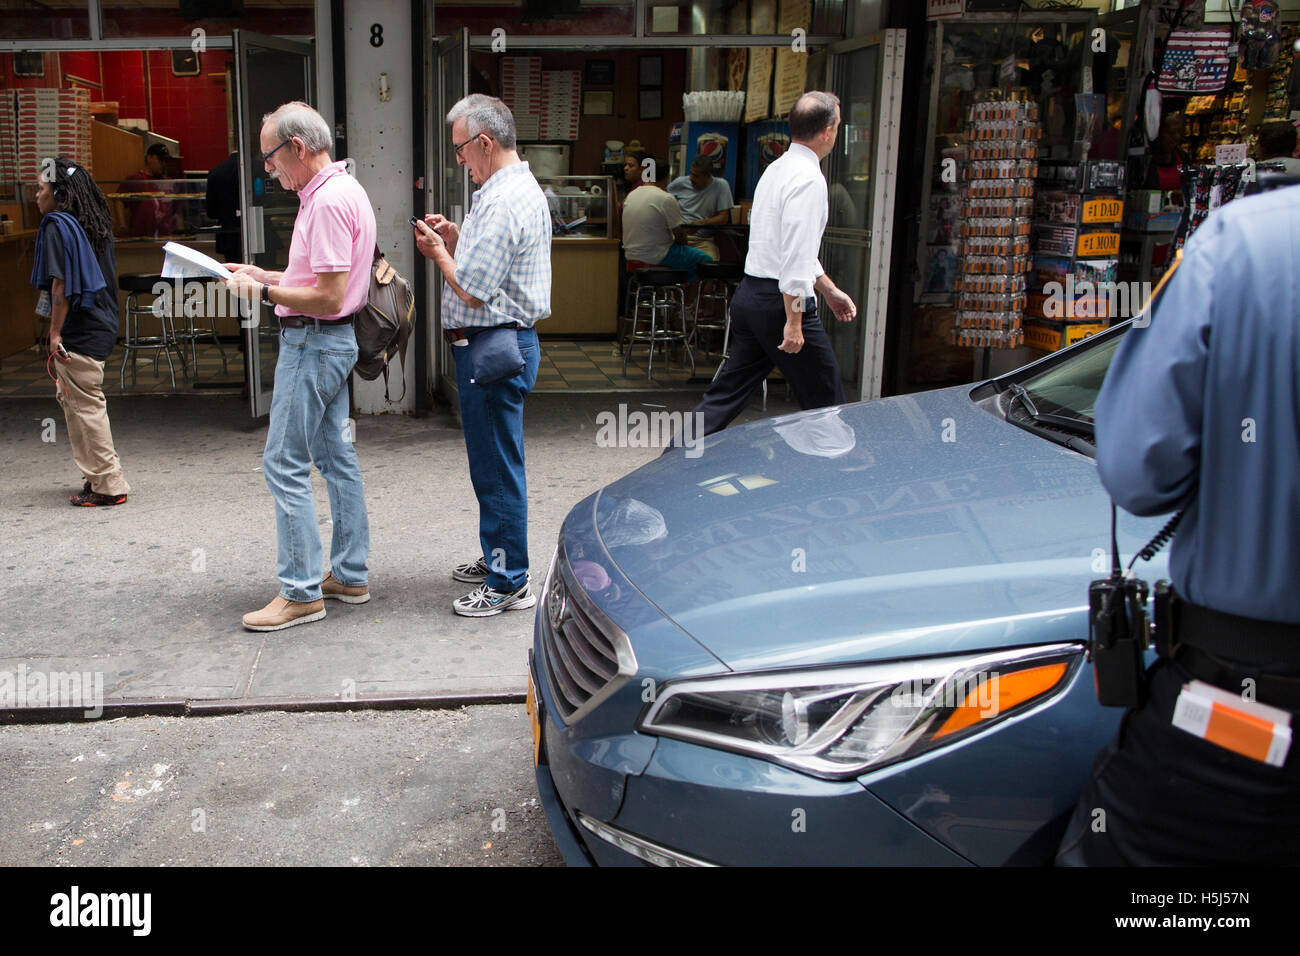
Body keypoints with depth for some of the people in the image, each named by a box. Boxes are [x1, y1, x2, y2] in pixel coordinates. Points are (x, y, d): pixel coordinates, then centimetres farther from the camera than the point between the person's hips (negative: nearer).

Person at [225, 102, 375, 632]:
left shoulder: (328, 201, -19)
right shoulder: (342, 190, 14)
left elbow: (328, 297, -23)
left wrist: (263, 292, -14)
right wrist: (263, 273, 14)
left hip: (313, 343, -11)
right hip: (332, 342, 11)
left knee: (284, 463, -6)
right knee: (337, 457, 13)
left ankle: (300, 591, 0)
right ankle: (350, 575, 22)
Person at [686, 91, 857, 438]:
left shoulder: (777, 169, 16)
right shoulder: (809, 179, -14)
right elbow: (796, 254, -22)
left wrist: (829, 289, 29)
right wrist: (793, 321, -22)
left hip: (750, 294, 9)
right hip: (778, 301, -9)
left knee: (728, 392, 10)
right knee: (825, 404, 5)